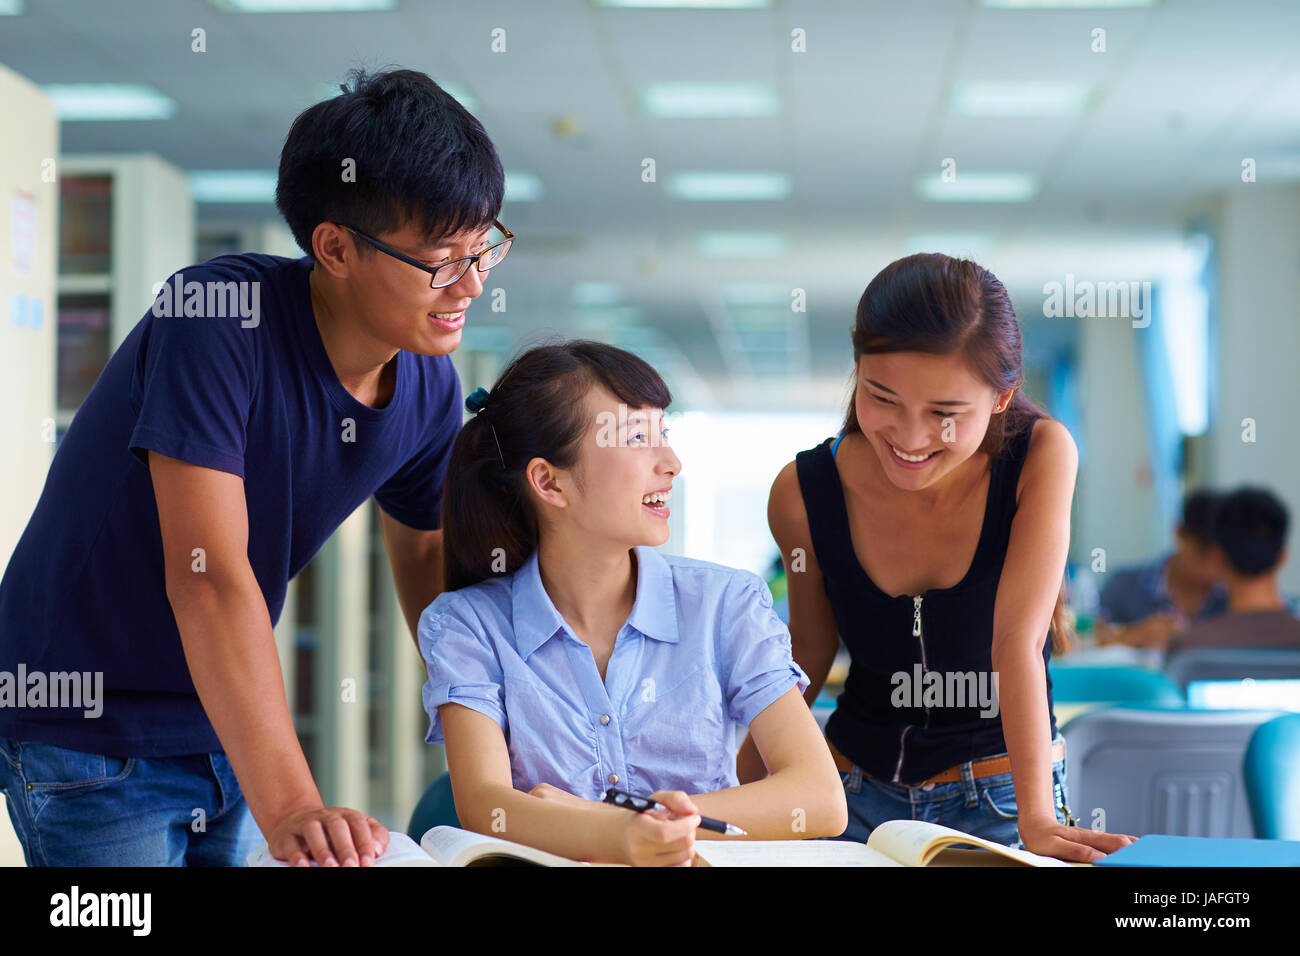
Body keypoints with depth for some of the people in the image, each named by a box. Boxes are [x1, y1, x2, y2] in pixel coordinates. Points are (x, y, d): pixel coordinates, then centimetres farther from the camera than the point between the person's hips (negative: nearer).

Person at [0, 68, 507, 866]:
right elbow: (207, 576, -34)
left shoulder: (429, 386, -4)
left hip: (227, 733, 7)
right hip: (91, 735, -6)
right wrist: (290, 808, -42)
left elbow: (428, 559, 12)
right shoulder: (219, 317, -26)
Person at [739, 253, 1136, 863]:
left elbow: (1018, 638, -23)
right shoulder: (802, 494, -12)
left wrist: (1036, 818, -30)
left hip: (998, 794, -2)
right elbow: (809, 649, 3)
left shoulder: (1041, 456, -18)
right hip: (858, 794, 3)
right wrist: (741, 783, 5)